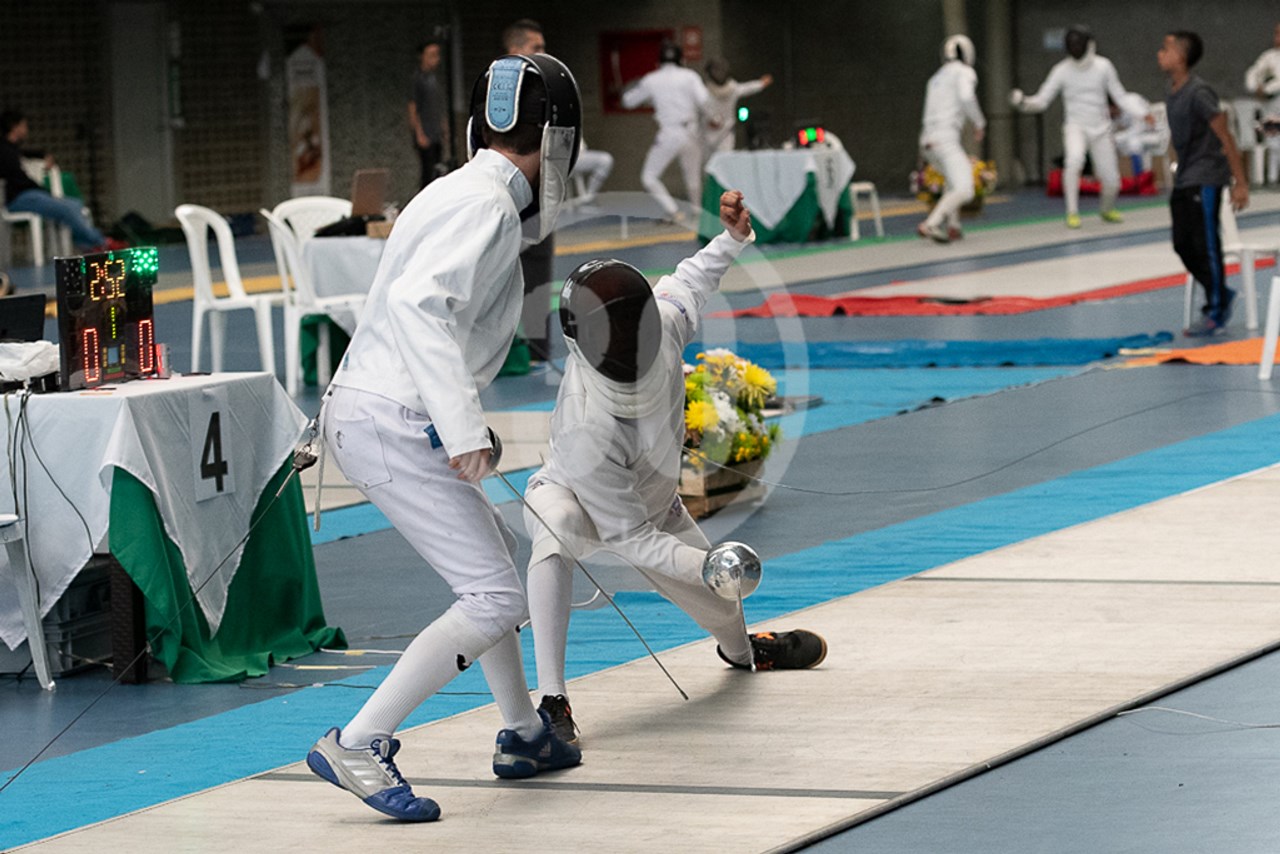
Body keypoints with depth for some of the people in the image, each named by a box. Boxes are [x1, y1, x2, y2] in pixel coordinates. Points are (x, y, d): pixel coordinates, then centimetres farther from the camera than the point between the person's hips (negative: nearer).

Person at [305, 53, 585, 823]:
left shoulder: (460, 193, 15)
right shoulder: (486, 206, -14)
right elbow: (417, 304, -30)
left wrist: (463, 424, 36)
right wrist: (463, 425, -35)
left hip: (369, 415, 10)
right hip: (393, 430, -10)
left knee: (496, 557, 25)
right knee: (495, 602, -8)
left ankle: (523, 734, 36)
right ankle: (359, 747, -11)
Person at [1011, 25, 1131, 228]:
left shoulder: (1103, 66, -5)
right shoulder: (1062, 71, -9)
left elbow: (1119, 95, 3)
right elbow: (1042, 101, -9)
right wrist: (1023, 102, -29)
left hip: (1100, 128, 2)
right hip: (1075, 127, -2)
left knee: (1112, 182, 3)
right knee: (1074, 160, -35)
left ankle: (1107, 209, 38)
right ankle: (1072, 212, -24)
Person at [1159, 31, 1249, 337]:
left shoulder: (1198, 93, -18)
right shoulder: (1172, 93, 8)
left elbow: (1225, 137, -17)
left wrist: (1240, 183, -18)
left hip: (1205, 178, -9)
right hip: (1183, 180, 9)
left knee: (1206, 246, -4)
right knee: (1183, 245, 10)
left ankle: (1215, 313, 6)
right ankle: (1221, 296, 25)